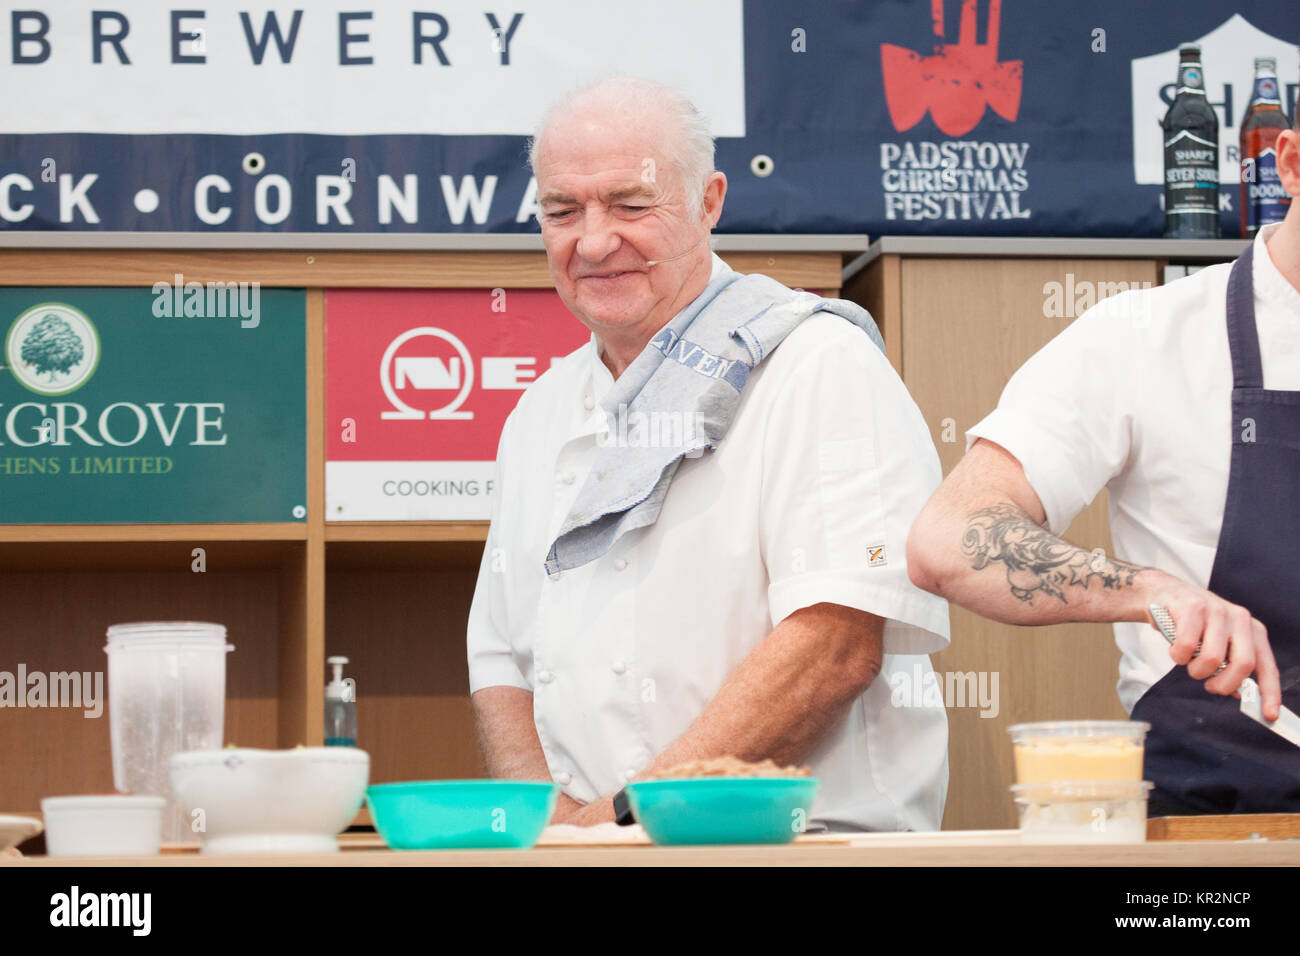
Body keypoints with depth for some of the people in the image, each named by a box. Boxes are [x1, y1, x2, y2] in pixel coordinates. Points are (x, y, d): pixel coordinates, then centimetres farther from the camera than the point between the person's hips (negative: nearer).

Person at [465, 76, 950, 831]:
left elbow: (838, 643, -14)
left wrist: (628, 813, -15)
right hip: (587, 856, 6)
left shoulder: (818, 365, -3)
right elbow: (500, 659, 21)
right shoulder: (540, 414, 19)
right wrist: (548, 817, 1)